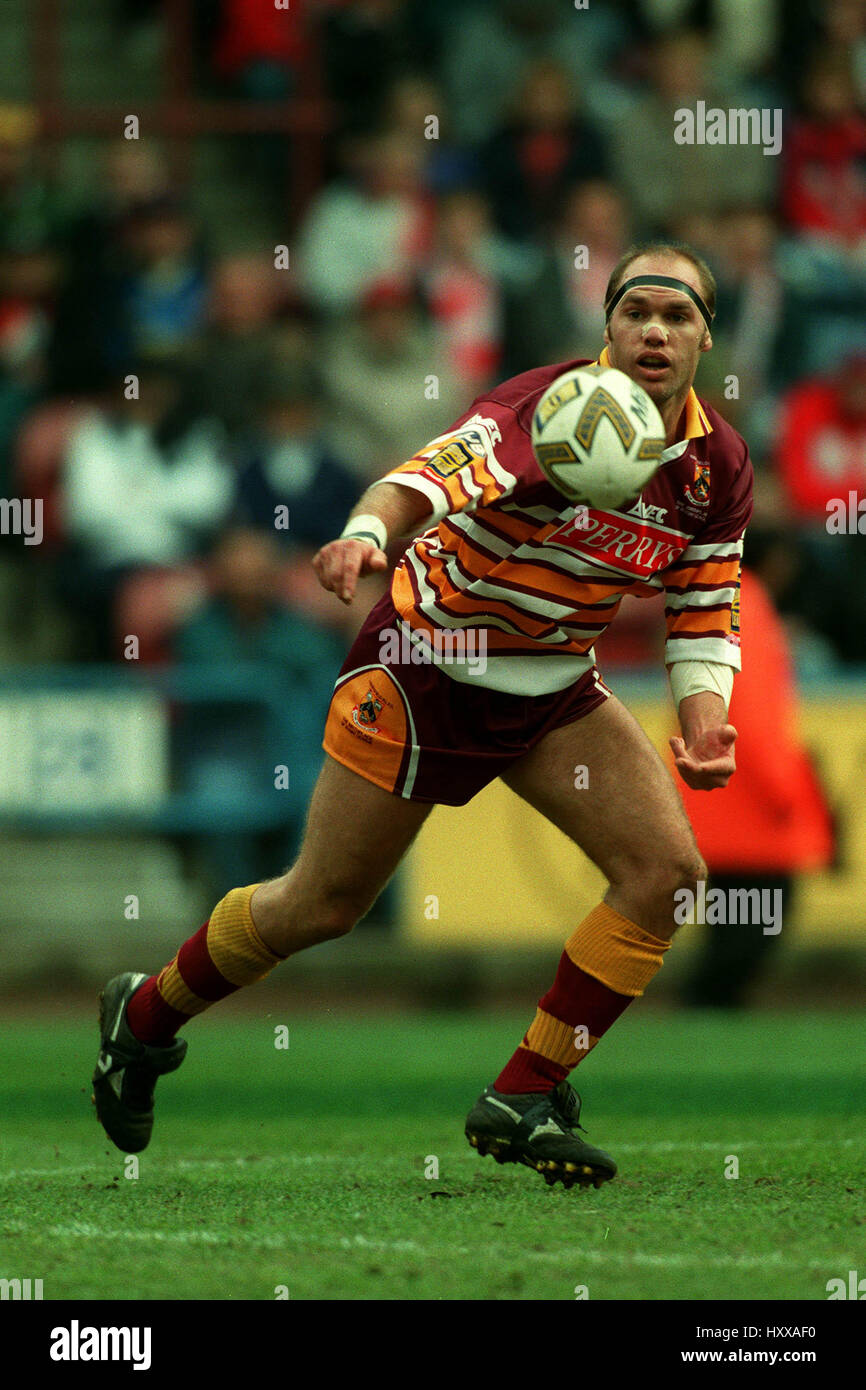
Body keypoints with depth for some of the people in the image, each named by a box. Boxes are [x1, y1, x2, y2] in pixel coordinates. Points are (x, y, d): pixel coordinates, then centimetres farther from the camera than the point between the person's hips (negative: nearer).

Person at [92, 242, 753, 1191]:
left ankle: (523, 1101, -1)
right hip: (423, 667, -6)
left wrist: (704, 718, -10)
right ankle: (144, 1018, 30)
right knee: (323, 905, 2)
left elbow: (704, 613, 7)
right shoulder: (548, 407, -26)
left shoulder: (717, 462, -5)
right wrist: (367, 533, -65)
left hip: (553, 685, 6)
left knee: (667, 869, -11)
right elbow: (442, 472, -45)